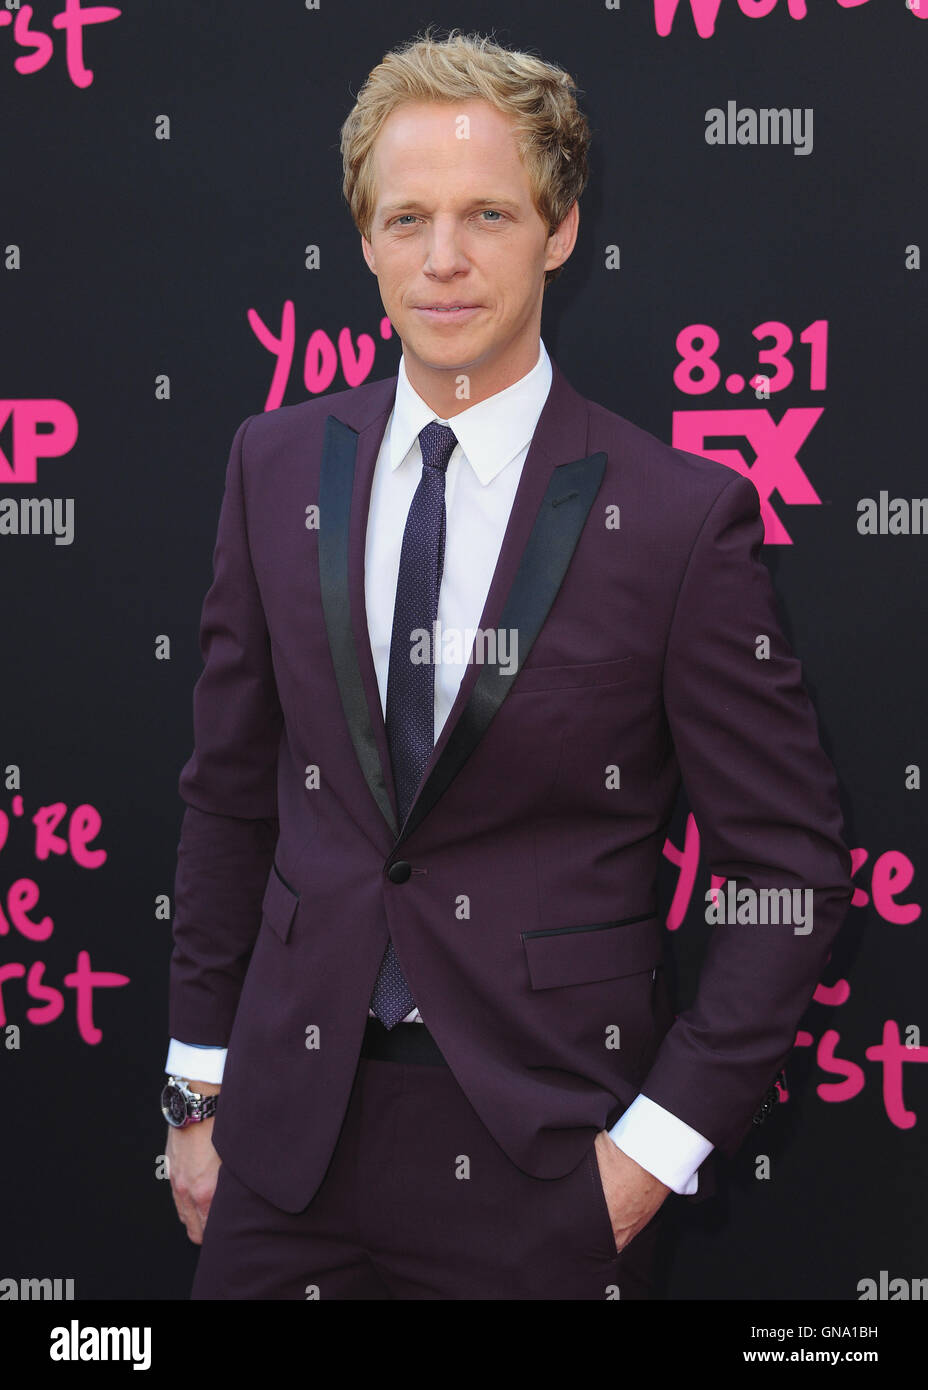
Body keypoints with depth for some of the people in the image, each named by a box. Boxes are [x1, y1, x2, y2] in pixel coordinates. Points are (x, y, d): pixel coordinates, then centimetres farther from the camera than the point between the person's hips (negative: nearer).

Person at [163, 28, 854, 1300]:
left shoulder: (681, 516, -10)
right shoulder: (278, 464, 2)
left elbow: (794, 868, -6)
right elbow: (230, 791, 8)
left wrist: (657, 1145, -9)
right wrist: (200, 1087, 9)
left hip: (541, 1149, -3)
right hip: (291, 1132, 3)